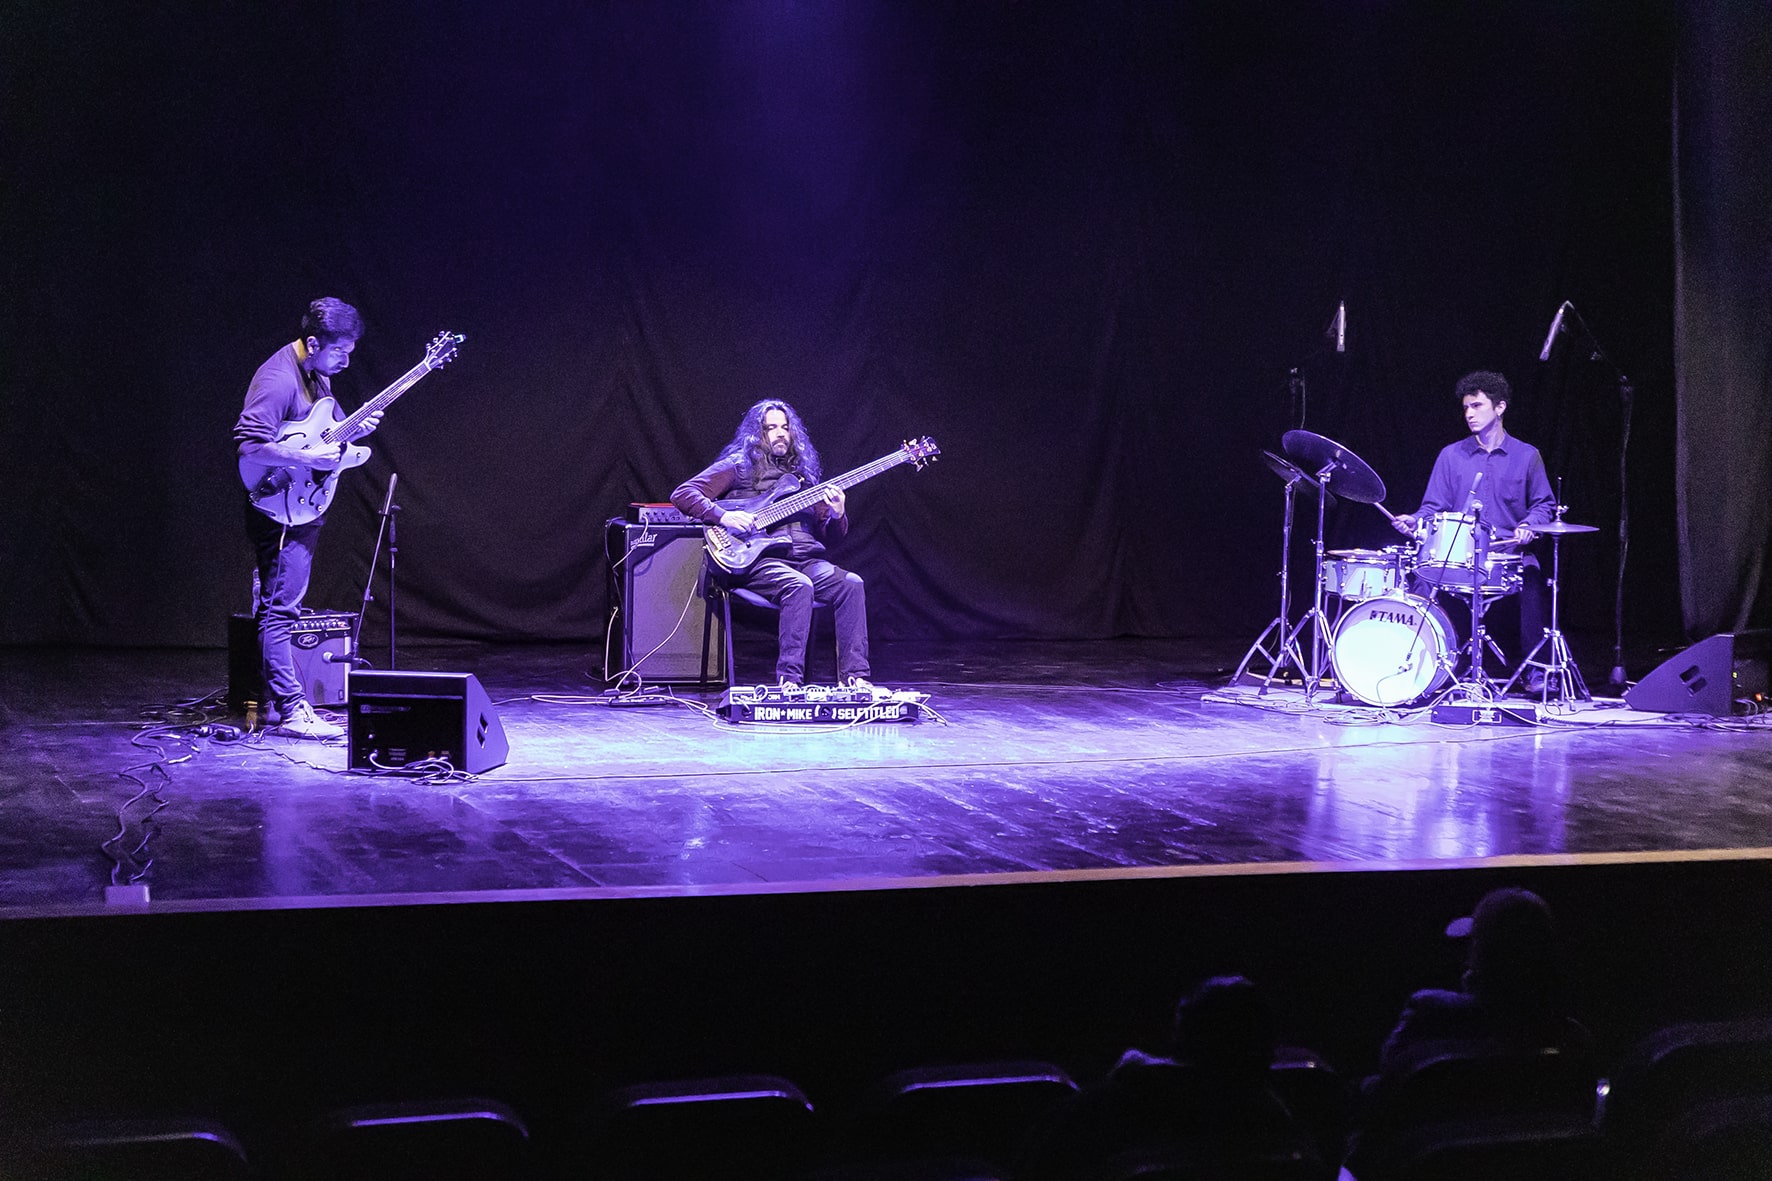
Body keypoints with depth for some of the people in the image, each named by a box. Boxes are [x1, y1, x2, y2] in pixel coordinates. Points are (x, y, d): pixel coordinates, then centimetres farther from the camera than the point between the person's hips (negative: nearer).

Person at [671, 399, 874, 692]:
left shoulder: (803, 473, 25)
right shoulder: (738, 467, 9)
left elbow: (831, 534, 22)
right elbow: (683, 494, -1)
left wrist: (837, 516, -2)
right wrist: (723, 516, -16)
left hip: (806, 559, 5)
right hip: (757, 560, -5)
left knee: (851, 584, -23)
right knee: (798, 586, -36)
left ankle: (854, 677, -25)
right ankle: (789, 680, -34)